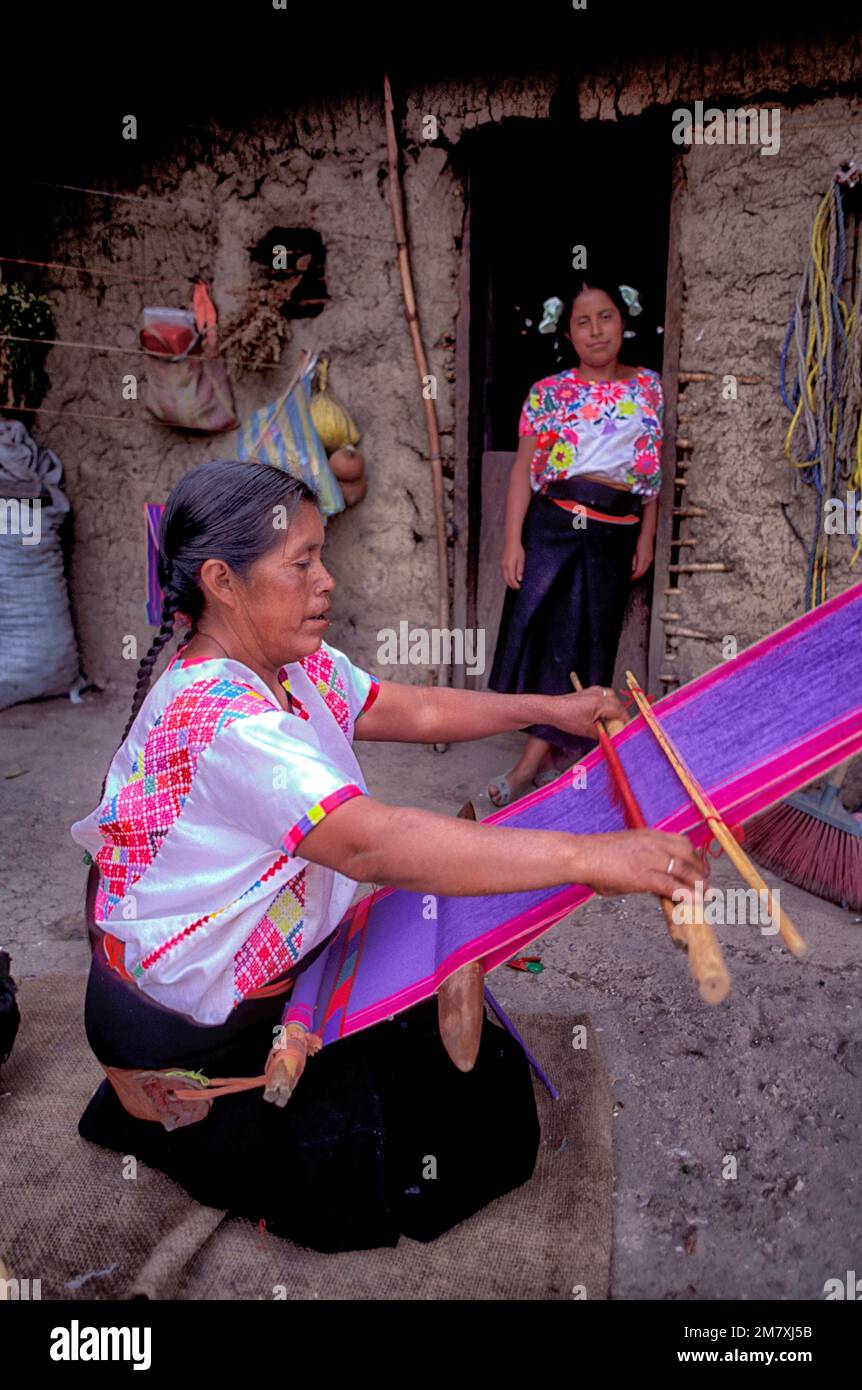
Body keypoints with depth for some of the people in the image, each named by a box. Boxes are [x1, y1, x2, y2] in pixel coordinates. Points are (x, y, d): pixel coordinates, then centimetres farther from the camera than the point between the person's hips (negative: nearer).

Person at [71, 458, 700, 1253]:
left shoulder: (294, 664, -3)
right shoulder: (217, 717, -34)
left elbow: (414, 711, 6)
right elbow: (373, 845, -44)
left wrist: (552, 709, 3)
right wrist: (587, 856, -45)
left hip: (277, 964, 9)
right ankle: (171, 1124, 9)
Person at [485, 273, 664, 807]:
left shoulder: (648, 387, 9)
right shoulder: (549, 392, 5)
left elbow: (654, 468, 11)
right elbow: (524, 469, 2)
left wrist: (647, 537, 5)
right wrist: (513, 541, -6)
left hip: (616, 533, 1)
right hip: (552, 522, -1)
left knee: (587, 642, 1)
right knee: (535, 630, -3)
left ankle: (538, 755, 10)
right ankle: (543, 753, 16)